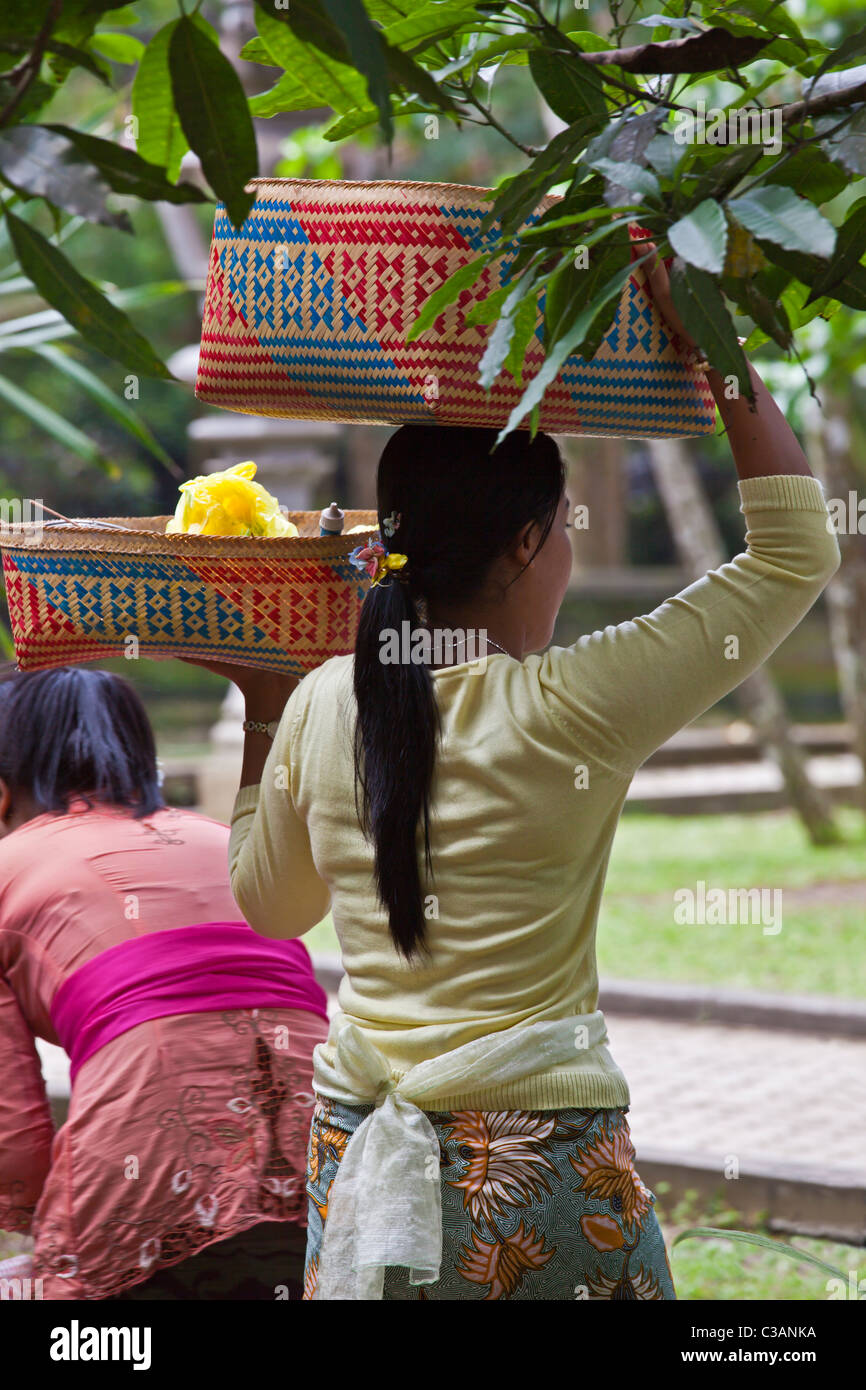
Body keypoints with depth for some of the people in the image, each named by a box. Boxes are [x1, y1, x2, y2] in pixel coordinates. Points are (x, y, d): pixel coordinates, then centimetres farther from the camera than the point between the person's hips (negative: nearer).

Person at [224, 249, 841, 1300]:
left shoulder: (320, 709, 0)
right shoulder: (571, 710, -14)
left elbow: (263, 909, 18)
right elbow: (796, 553, -6)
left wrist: (261, 717, 25)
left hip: (359, 1155, 5)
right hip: (537, 1166, -5)